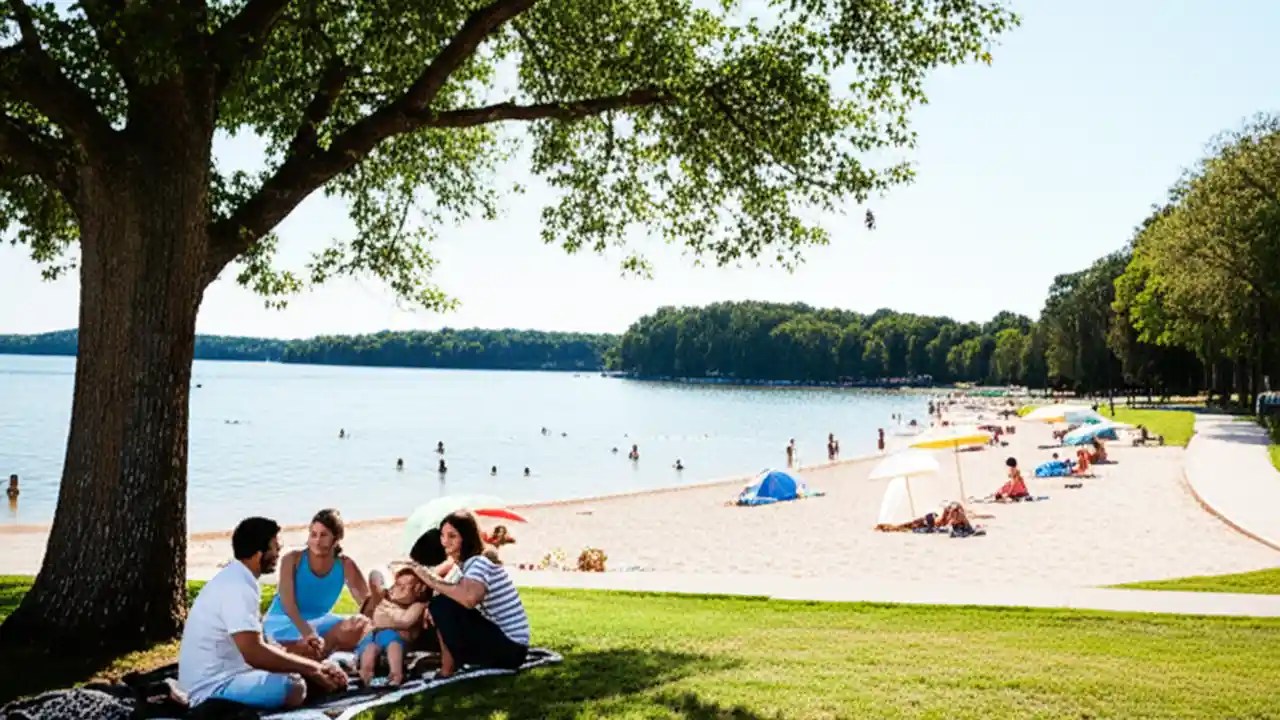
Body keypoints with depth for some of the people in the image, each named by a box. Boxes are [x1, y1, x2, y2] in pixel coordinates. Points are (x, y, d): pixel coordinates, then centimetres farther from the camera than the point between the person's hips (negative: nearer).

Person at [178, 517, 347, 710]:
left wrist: (310, 667, 6)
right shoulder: (238, 587, -20)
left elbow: (256, 645, 14)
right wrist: (311, 667, -15)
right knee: (294, 688, -23)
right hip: (213, 686, -10)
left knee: (297, 673, 11)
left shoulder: (236, 579, 11)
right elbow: (254, 653, -26)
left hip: (216, 676, 10)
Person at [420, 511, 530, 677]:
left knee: (441, 605, -19)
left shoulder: (479, 562, -19)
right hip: (501, 640, 10)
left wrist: (434, 582, -25)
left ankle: (447, 670, -6)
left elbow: (469, 599, -39)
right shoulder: (468, 563, 12)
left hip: (510, 647, -10)